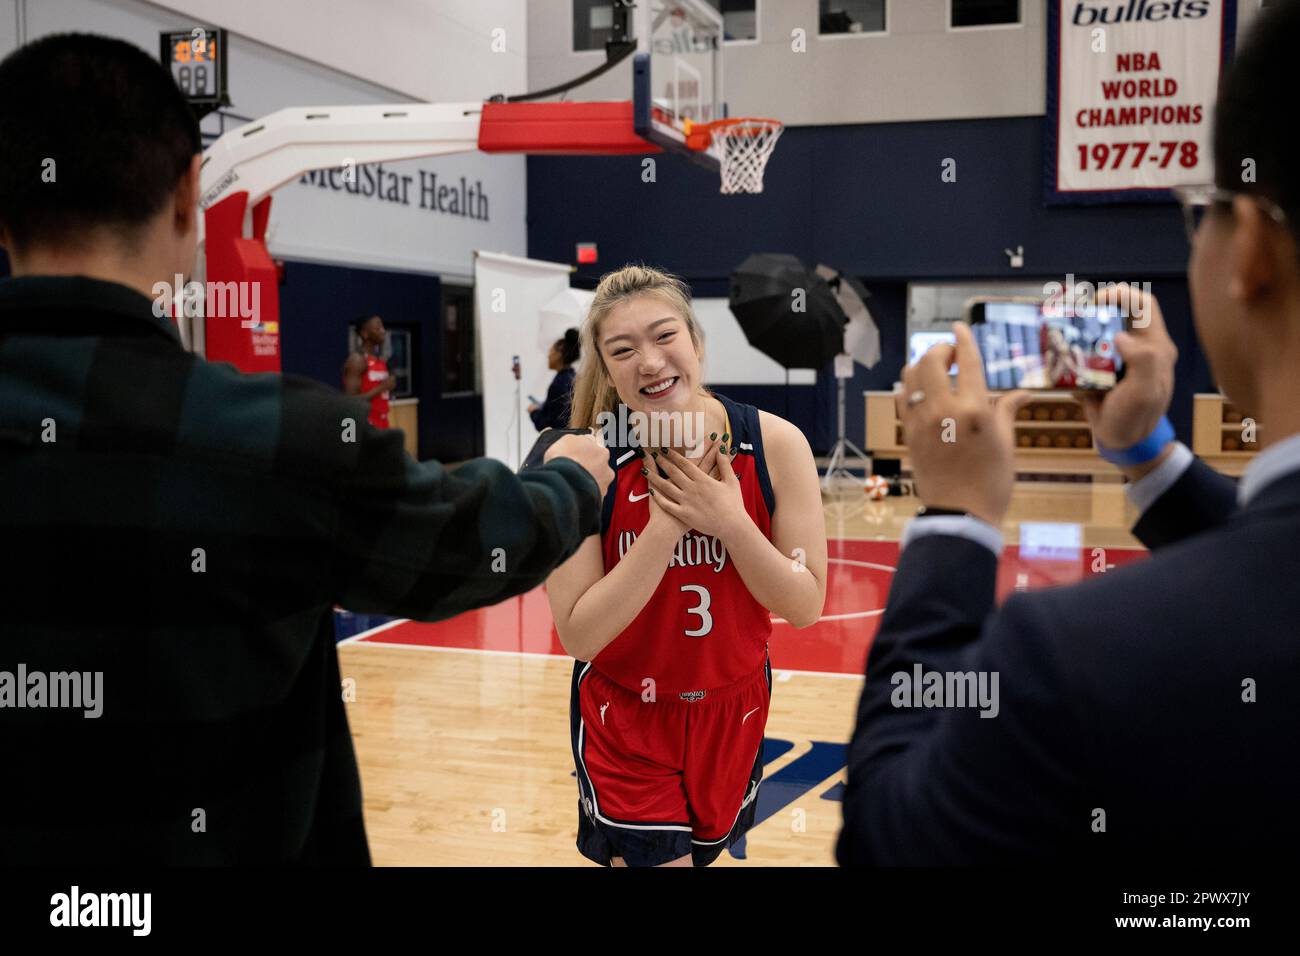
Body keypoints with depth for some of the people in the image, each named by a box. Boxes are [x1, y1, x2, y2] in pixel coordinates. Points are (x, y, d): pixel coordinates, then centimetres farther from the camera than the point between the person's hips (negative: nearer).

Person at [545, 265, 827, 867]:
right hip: (625, 718, -3)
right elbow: (577, 633, -21)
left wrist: (729, 521, -26)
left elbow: (806, 607, -12)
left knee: (704, 850, 22)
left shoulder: (774, 444, -15)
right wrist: (665, 525, -28)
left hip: (733, 710, 3)